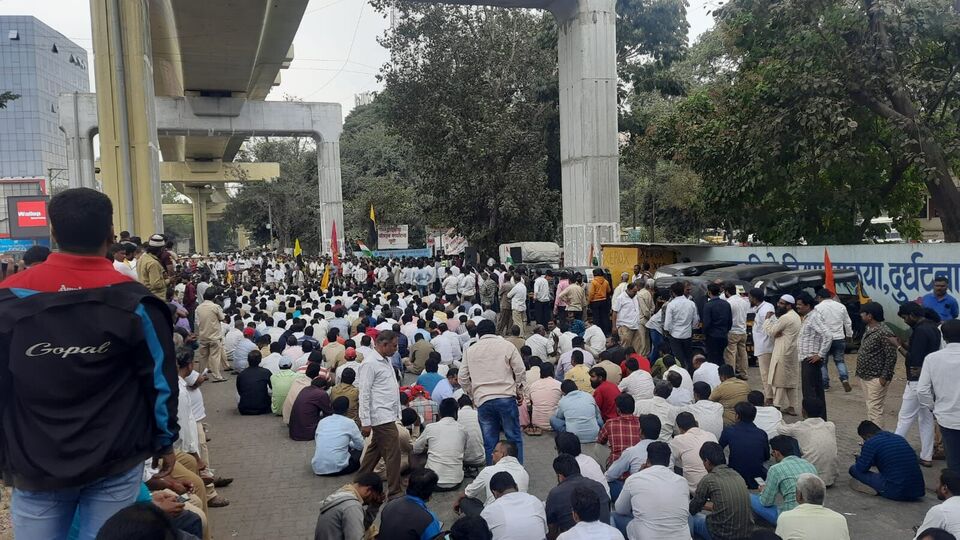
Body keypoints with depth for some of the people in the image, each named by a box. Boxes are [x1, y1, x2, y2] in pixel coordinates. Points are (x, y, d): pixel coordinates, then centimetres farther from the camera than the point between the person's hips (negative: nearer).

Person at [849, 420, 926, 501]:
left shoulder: (871, 443, -7)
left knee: (853, 469, 2)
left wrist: (859, 459, 18)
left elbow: (861, 468, -4)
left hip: (895, 492, -7)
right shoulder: (900, 438, 17)